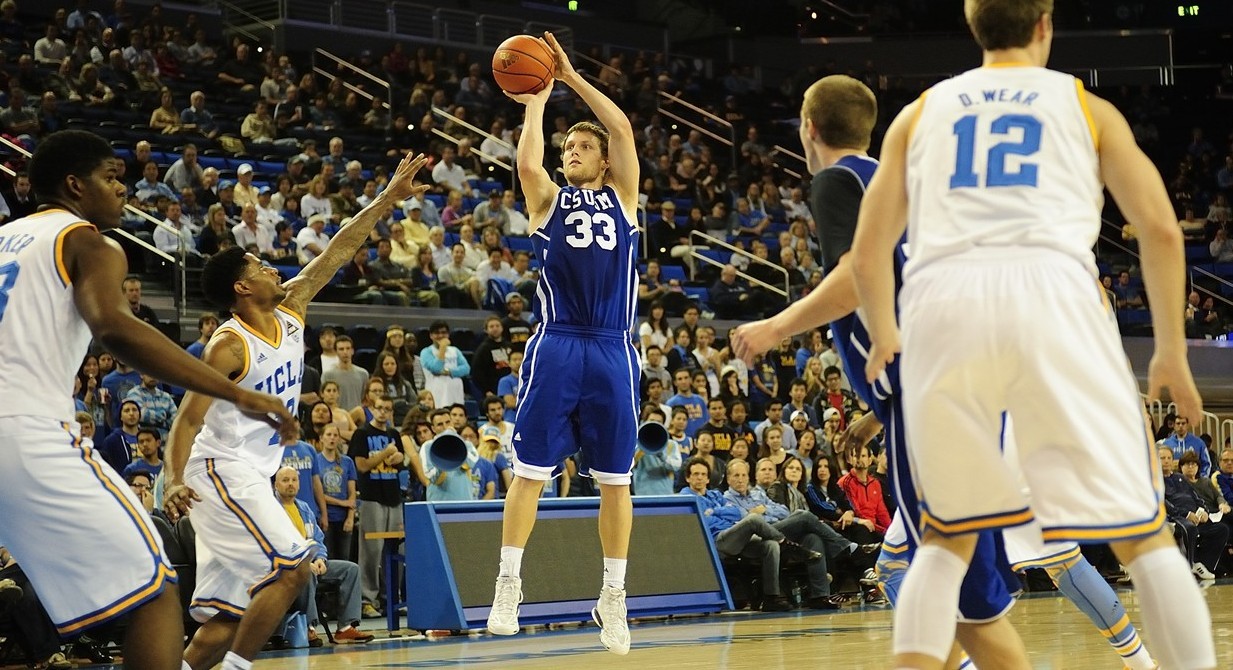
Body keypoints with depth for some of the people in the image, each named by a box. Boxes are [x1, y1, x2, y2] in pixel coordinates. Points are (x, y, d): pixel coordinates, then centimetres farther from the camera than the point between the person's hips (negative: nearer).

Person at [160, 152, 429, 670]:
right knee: (292, 567, -18)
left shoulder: (290, 310, 6)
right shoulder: (230, 345, -15)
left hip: (250, 475, 8)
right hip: (223, 470, -8)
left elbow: (336, 253, 10)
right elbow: (188, 419, -19)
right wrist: (175, 482, -33)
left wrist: (388, 198, 7)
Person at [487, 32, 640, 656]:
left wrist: (572, 77, 2)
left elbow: (623, 129, 2)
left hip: (612, 351, 1)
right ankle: (508, 582, 4)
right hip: (556, 347, -1)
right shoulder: (548, 199, 10)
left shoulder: (621, 195, 14)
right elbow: (527, 162, -11)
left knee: (614, 480, 5)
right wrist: (536, 102, -1)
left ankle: (613, 595, 12)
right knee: (530, 470, -4)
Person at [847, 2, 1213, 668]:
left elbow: (867, 255, 20)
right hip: (1052, 290, -2)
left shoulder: (921, 112, 26)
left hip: (941, 297, 2)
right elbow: (1160, 230, 11)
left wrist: (883, 338, 39)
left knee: (949, 534, 19)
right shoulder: (1087, 107, 22)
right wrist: (1171, 354, 21)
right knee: (1141, 530, 7)